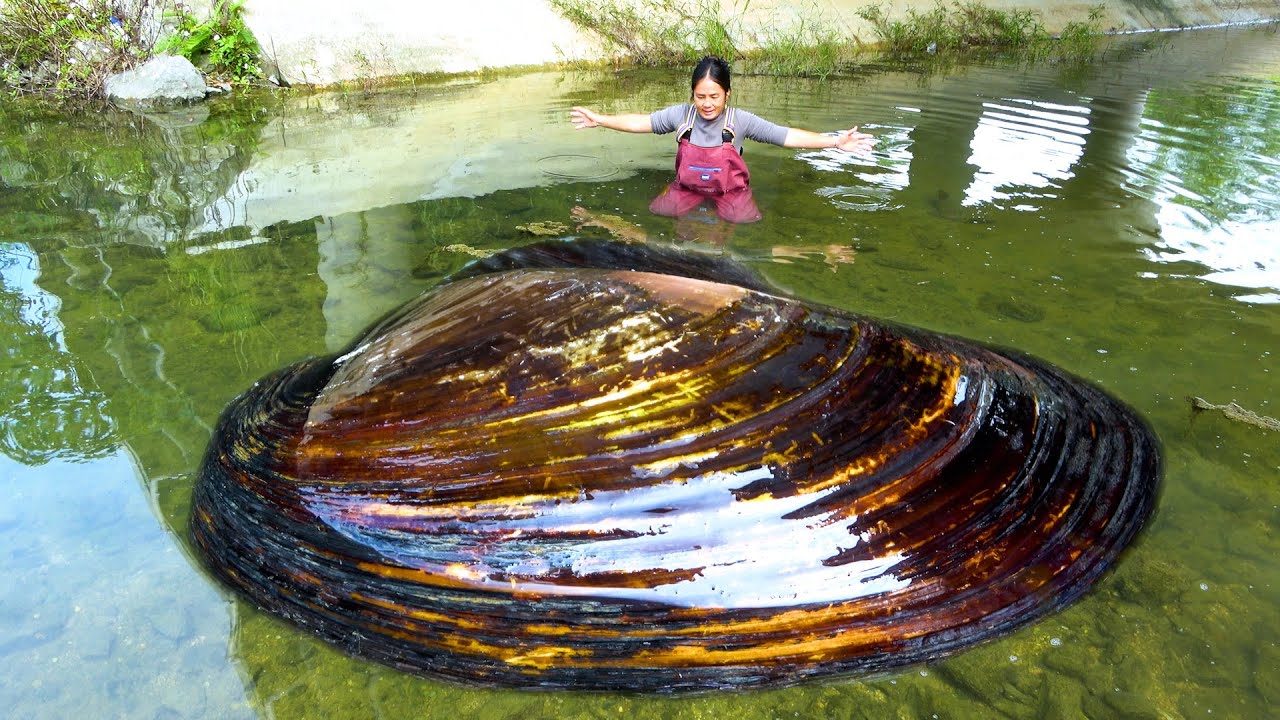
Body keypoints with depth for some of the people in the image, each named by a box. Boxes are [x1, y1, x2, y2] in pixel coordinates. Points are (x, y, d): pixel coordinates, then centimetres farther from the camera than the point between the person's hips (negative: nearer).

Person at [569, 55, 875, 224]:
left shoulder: (741, 119, -18)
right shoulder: (680, 114, -13)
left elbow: (787, 136, -18)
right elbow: (641, 122, -3)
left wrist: (834, 142, -25)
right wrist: (599, 119, -6)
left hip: (730, 189, -1)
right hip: (689, 186, 1)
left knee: (746, 223, -21)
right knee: (656, 215, -17)